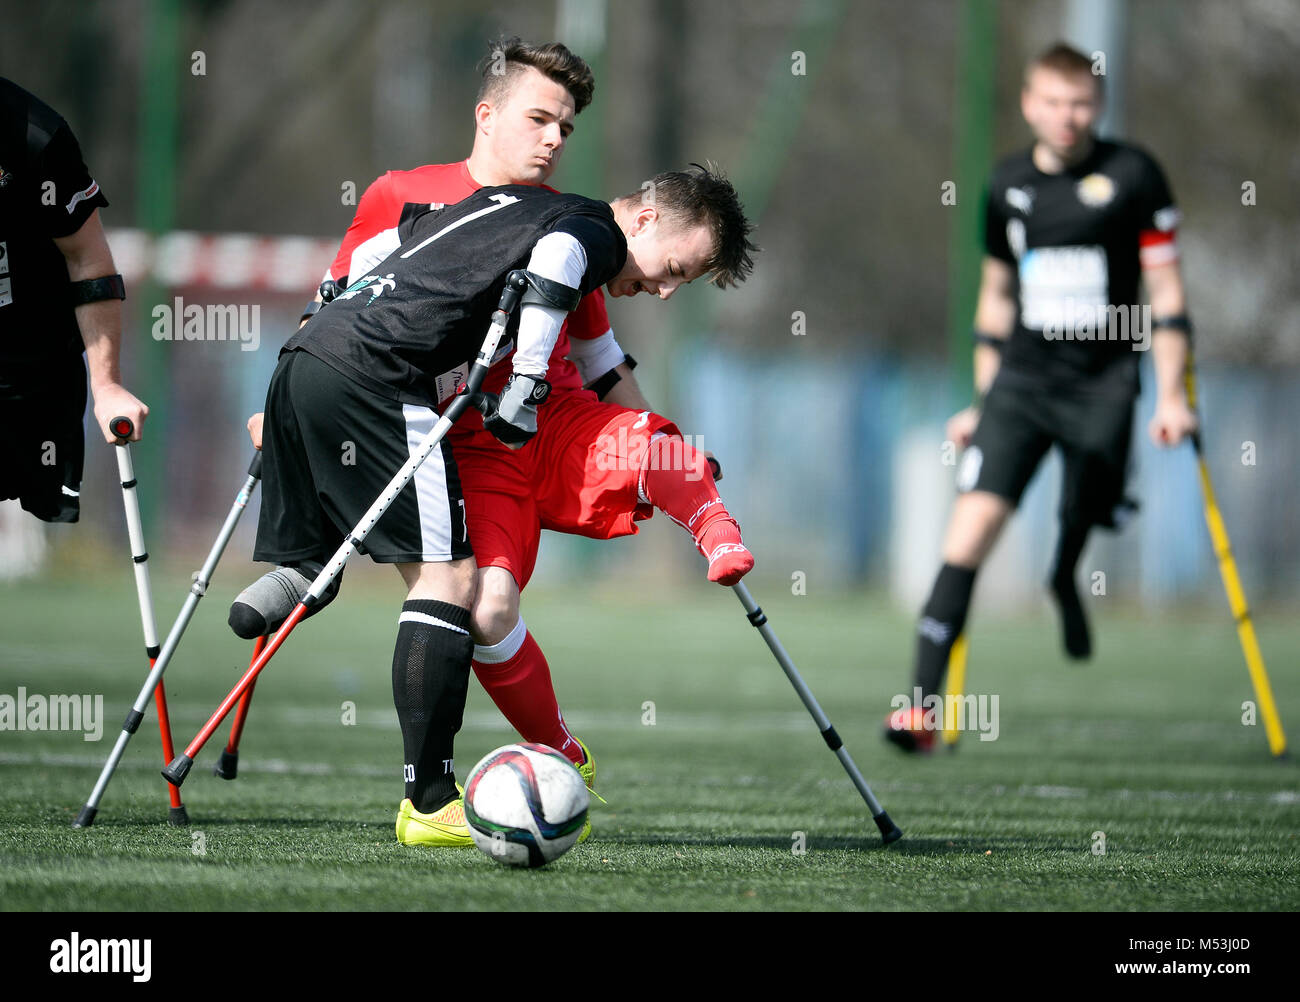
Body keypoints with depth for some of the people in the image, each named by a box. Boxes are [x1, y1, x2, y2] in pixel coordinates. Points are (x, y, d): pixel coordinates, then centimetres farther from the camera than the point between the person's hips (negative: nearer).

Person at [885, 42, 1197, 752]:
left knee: (1082, 522, 3)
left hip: (1103, 384, -2)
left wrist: (1171, 396, -5)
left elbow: (1165, 289, 1)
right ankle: (923, 704, -18)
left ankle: (1064, 584, 43)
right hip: (1020, 379, 2)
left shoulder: (1132, 175, -2)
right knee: (972, 527, -13)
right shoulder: (1008, 186, 9)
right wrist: (982, 402, 20)